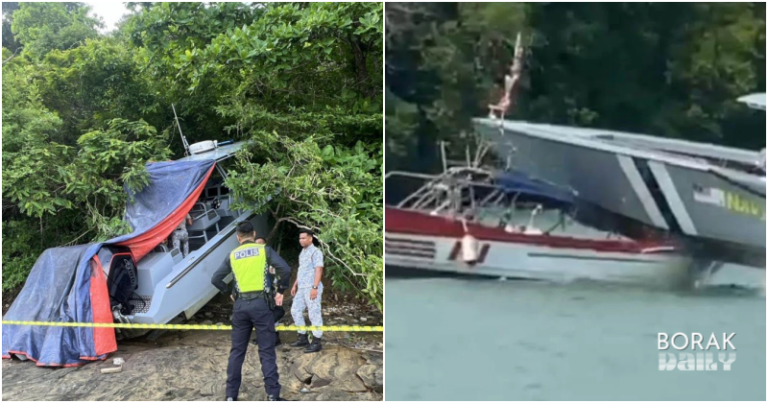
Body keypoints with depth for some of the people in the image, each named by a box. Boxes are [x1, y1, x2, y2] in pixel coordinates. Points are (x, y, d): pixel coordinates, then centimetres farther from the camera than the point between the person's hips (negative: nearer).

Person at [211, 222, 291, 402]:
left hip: (240, 305, 3)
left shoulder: (232, 255, 10)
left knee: (237, 351, 13)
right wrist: (280, 291, 3)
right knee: (267, 351, 1)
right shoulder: (264, 250, 1)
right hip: (260, 303, -3)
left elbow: (215, 279, 12)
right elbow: (286, 270, -10)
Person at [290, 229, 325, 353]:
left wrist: (315, 287, -24)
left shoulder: (315, 252, -11)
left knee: (314, 314, -6)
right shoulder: (302, 252, 17)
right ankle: (303, 338, 22)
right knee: (295, 311, 13)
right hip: (301, 288, 10)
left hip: (311, 288, -10)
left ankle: (316, 343, -1)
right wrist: (295, 285, 22)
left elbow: (318, 270, -18)